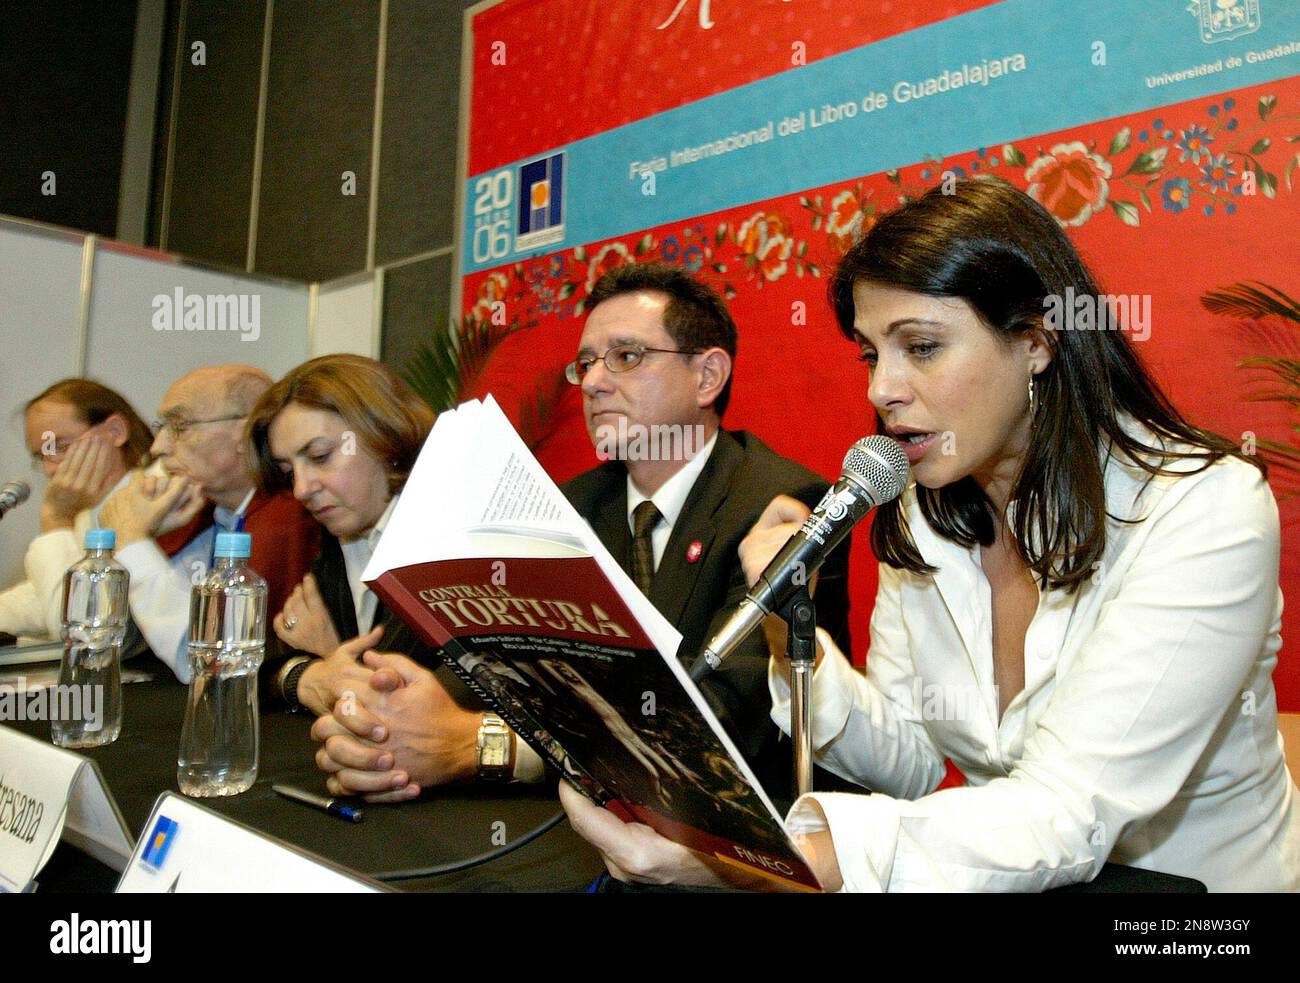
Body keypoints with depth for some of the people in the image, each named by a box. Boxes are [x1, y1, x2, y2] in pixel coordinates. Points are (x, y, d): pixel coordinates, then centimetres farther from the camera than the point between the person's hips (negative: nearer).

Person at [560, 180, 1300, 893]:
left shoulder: (1202, 508, -18)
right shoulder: (922, 516, -2)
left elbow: (1069, 814, -27)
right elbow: (912, 766, 1)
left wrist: (768, 858, -40)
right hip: (991, 876, 4)